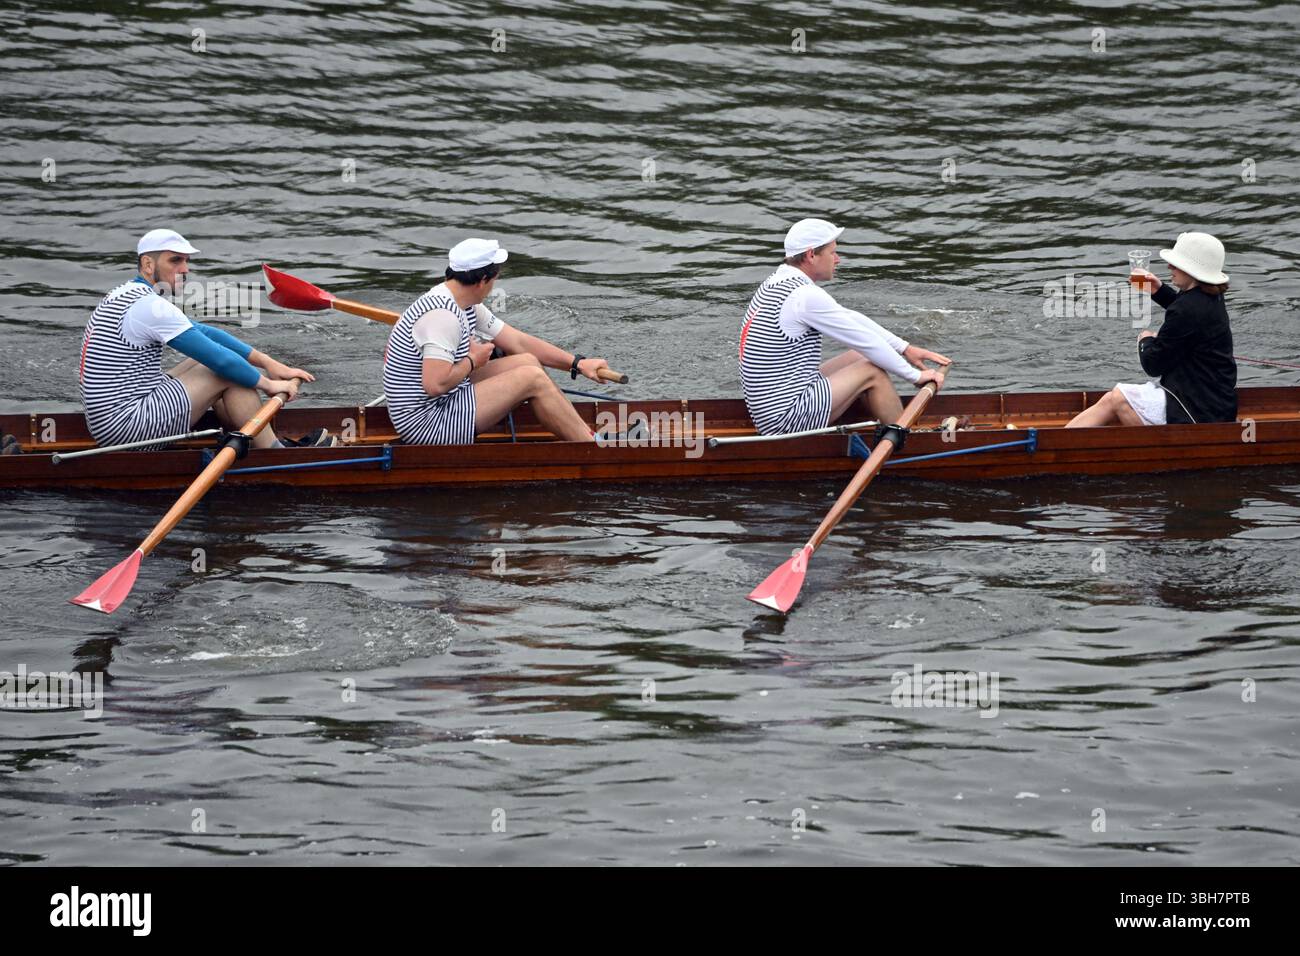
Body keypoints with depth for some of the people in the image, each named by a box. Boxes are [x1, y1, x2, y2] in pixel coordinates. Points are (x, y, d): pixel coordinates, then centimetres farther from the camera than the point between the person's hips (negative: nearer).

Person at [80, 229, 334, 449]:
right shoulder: (149, 306, -17)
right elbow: (218, 358, -15)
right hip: (125, 424, -11)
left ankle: (271, 443, 18)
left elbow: (204, 333, 16)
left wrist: (266, 362, 13)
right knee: (229, 373, -5)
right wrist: (268, 384, -1)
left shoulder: (125, 296, 16)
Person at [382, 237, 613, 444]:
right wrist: (472, 361, -12)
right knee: (532, 379, -11)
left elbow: (519, 342, 15)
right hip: (427, 425, -11)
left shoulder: (467, 306, 9)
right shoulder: (442, 315, -22)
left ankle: (587, 435, 10)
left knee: (527, 361, 9)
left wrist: (577, 363, 12)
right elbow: (435, 384, -30)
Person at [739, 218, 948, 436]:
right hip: (786, 419, -10)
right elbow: (865, 340, -13)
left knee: (859, 357, 15)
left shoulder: (777, 282, 11)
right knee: (873, 372, -2)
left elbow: (850, 318, 17)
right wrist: (915, 375, -2)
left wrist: (905, 349, 19)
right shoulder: (806, 296, -19)